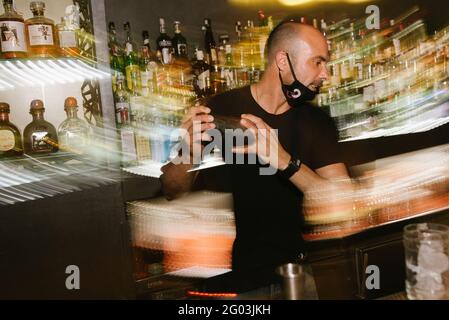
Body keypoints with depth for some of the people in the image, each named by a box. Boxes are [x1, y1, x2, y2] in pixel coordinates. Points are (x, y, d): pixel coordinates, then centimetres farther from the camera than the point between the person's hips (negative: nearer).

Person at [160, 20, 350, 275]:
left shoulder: (318, 122, 0)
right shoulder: (220, 109, -6)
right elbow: (174, 193, -3)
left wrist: (284, 162, -27)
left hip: (291, 263, 4)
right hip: (227, 266, -3)